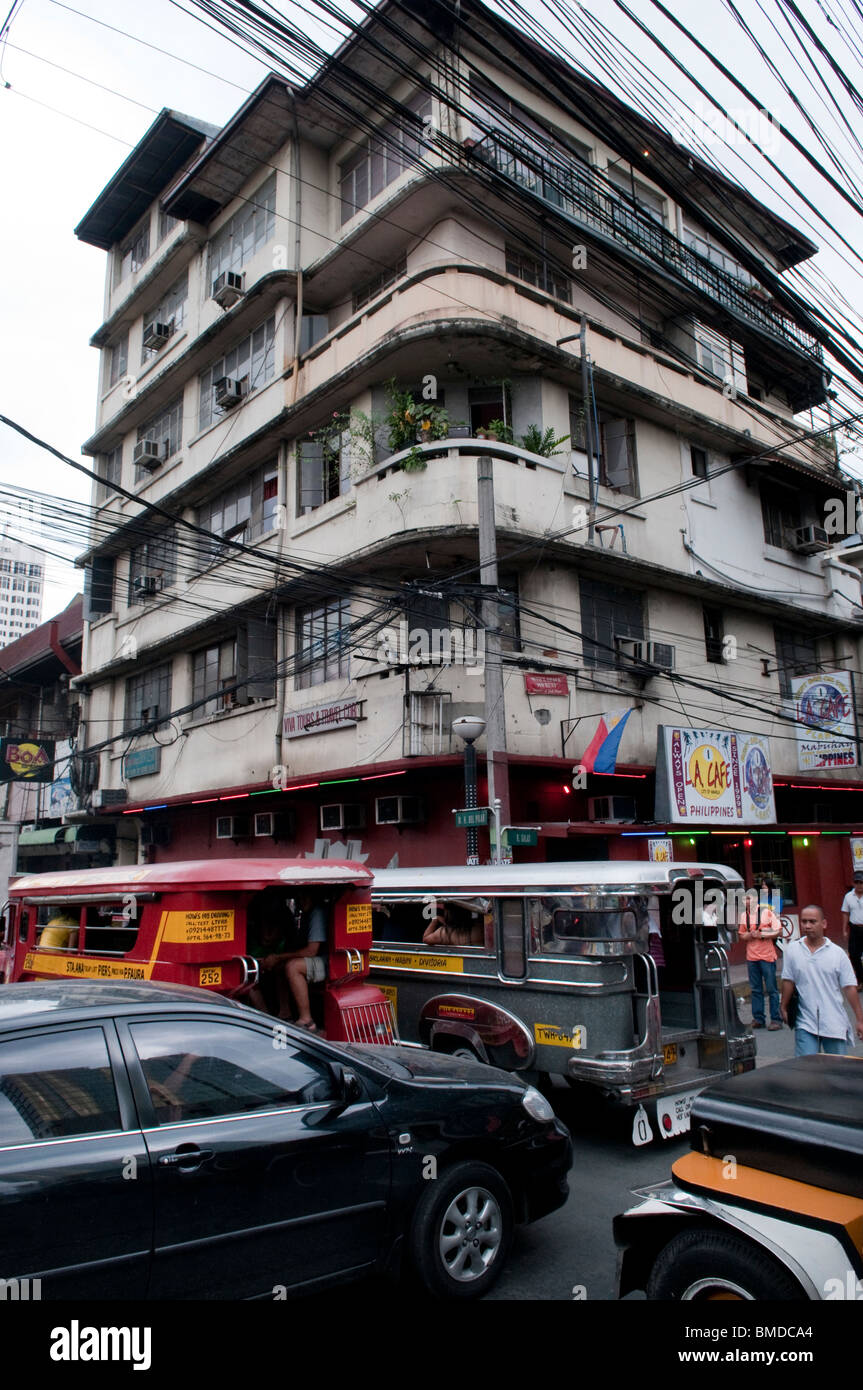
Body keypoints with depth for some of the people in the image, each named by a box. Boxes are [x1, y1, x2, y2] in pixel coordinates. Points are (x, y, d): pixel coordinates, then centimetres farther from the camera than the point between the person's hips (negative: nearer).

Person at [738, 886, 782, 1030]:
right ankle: (758, 1018, 16)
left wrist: (761, 935, -15)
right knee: (756, 989, 9)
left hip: (767, 956, -4)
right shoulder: (743, 915, 8)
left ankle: (776, 1019, 7)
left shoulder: (767, 912, -5)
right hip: (751, 957, 4)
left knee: (771, 988, -1)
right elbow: (741, 936, 11)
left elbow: (778, 932, -6)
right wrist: (751, 935, -9)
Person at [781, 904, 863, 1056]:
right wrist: (784, 1009, 5)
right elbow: (788, 981, 6)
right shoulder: (792, 950, 1)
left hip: (835, 1024, 0)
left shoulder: (837, 953, -1)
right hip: (805, 1022, 0)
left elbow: (849, 988, 0)